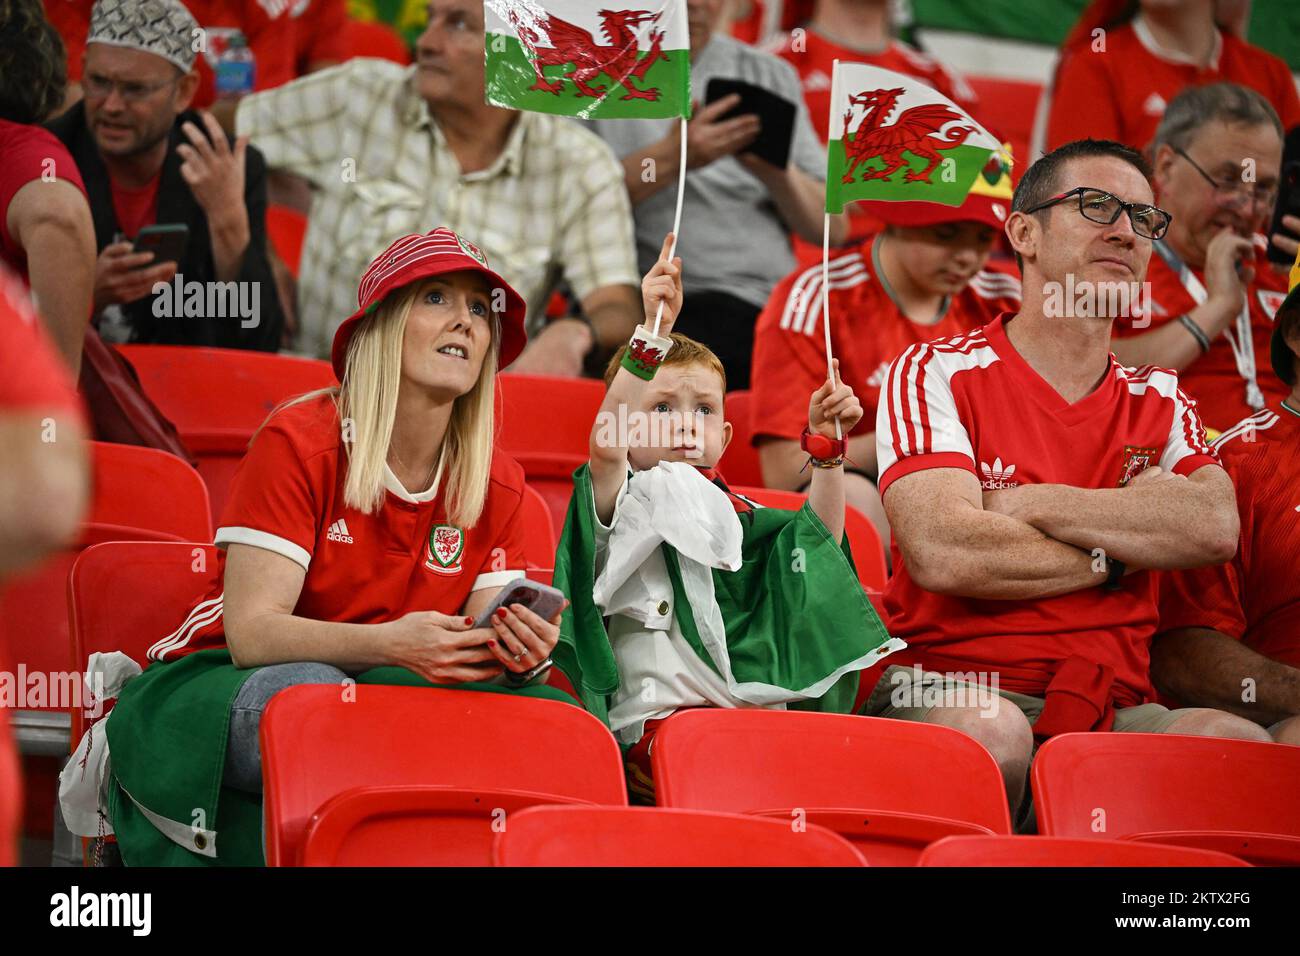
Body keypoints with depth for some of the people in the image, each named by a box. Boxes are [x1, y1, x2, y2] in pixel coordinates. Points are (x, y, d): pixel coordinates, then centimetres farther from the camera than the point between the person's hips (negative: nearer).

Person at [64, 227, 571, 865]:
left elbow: (475, 653, 0)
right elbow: (252, 632, -21)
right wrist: (389, 645, -38)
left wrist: (522, 656, -27)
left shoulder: (498, 485, 4)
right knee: (312, 692, -41)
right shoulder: (297, 442, -12)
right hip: (232, 687, -6)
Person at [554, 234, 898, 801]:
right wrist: (654, 335, -17)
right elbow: (606, 443, -10)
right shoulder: (623, 503, 10)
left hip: (758, 710, 5)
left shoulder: (735, 515, 28)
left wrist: (827, 447, 8)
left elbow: (818, 538, 18)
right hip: (657, 723, -5)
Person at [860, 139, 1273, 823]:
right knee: (987, 731, -39)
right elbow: (941, 553, -13)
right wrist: (1112, 557, -1)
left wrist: (1028, 505, -8)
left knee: (1235, 742, -30)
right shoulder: (936, 374, 4)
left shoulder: (1160, 401, 18)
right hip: (950, 688, -3)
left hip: (1114, 708, 3)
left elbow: (1215, 529, -5)